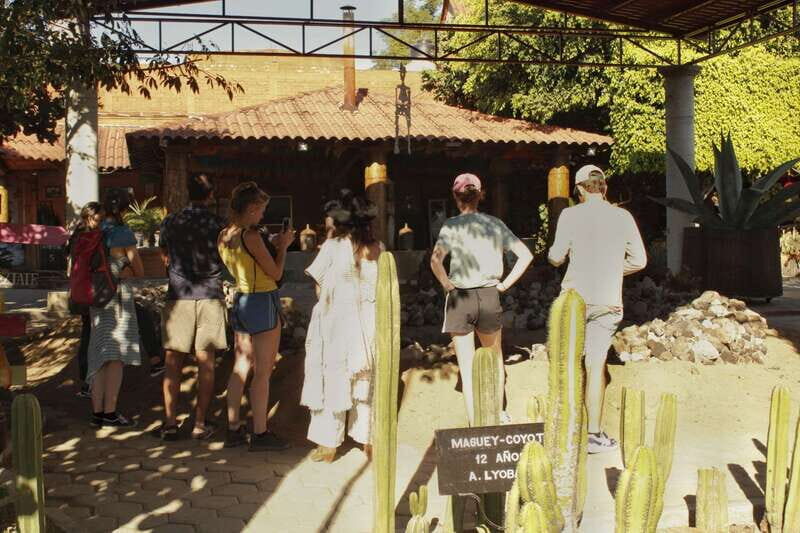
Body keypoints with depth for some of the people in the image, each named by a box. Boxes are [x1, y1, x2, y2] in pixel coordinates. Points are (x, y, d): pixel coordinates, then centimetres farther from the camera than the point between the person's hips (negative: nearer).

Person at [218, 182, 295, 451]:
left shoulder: (223, 236, 6)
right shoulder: (251, 236, -19)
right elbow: (275, 273, -14)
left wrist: (274, 245, 16)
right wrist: (283, 246, 1)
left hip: (240, 300, 8)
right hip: (263, 302, -8)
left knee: (240, 368, 14)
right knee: (263, 372, 0)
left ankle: (233, 429, 19)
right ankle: (260, 434, 6)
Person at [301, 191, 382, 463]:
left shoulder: (333, 246, -11)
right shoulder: (378, 249, 0)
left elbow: (319, 287, -6)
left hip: (336, 321, -3)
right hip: (369, 323, 4)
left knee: (333, 380, 5)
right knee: (365, 381, 13)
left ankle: (328, 445, 8)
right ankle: (368, 439, 19)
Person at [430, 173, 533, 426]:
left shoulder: (452, 225, -8)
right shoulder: (495, 224, 2)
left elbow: (435, 261, -23)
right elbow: (526, 255, 0)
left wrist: (447, 284, -8)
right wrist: (505, 283, 4)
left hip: (459, 298, -3)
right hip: (490, 296, 3)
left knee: (467, 368, 7)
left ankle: (474, 423, 12)